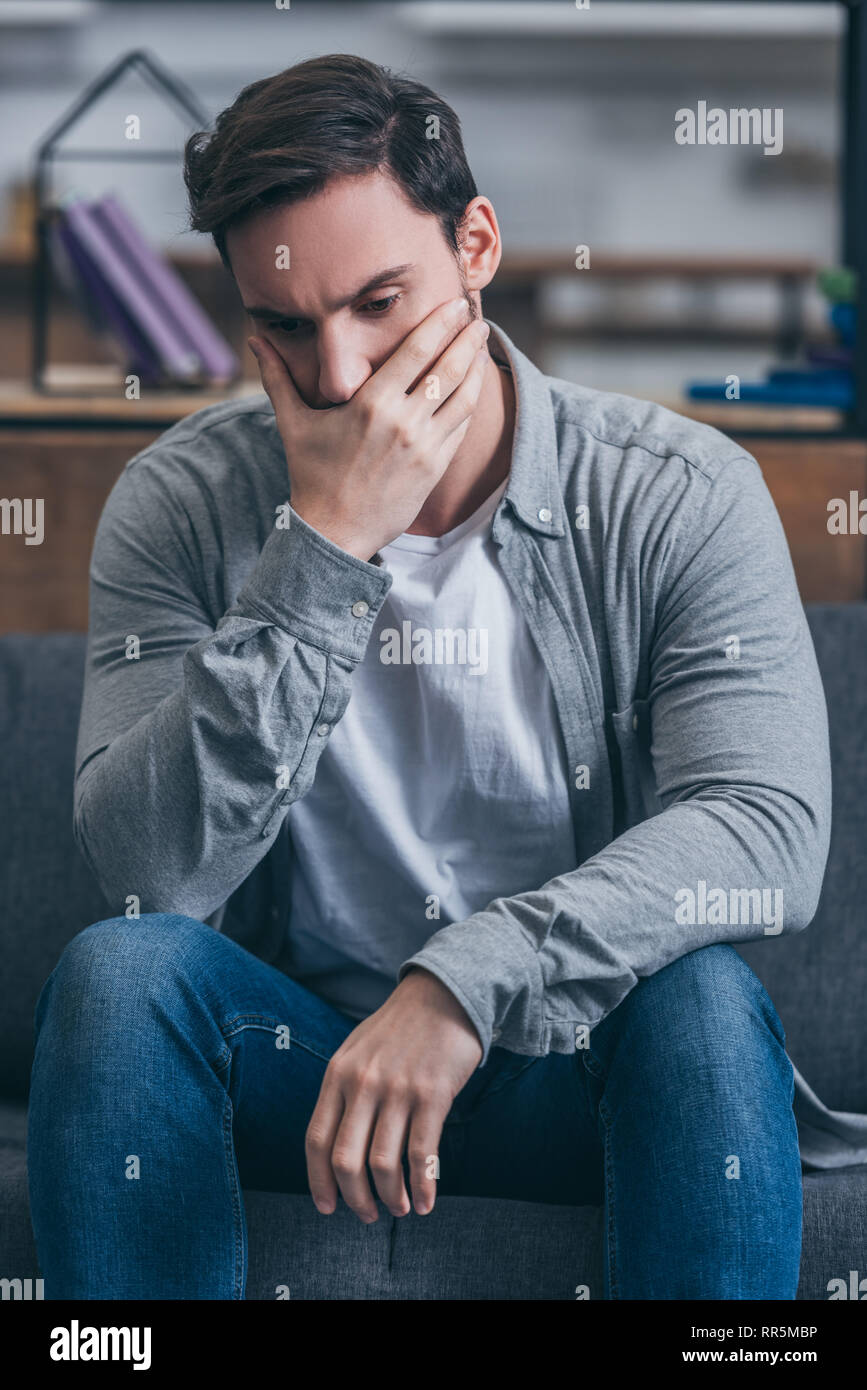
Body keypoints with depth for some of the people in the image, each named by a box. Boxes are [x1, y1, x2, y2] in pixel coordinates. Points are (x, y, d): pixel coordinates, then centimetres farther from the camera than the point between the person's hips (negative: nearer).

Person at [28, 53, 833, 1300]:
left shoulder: (677, 495, -8)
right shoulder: (180, 506, -6)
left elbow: (769, 830, -21)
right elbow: (150, 873, -18)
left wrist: (471, 977, -34)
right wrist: (326, 547, -24)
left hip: (575, 1062, 0)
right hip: (293, 1054, 1)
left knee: (703, 997, -32)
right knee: (119, 970, -28)